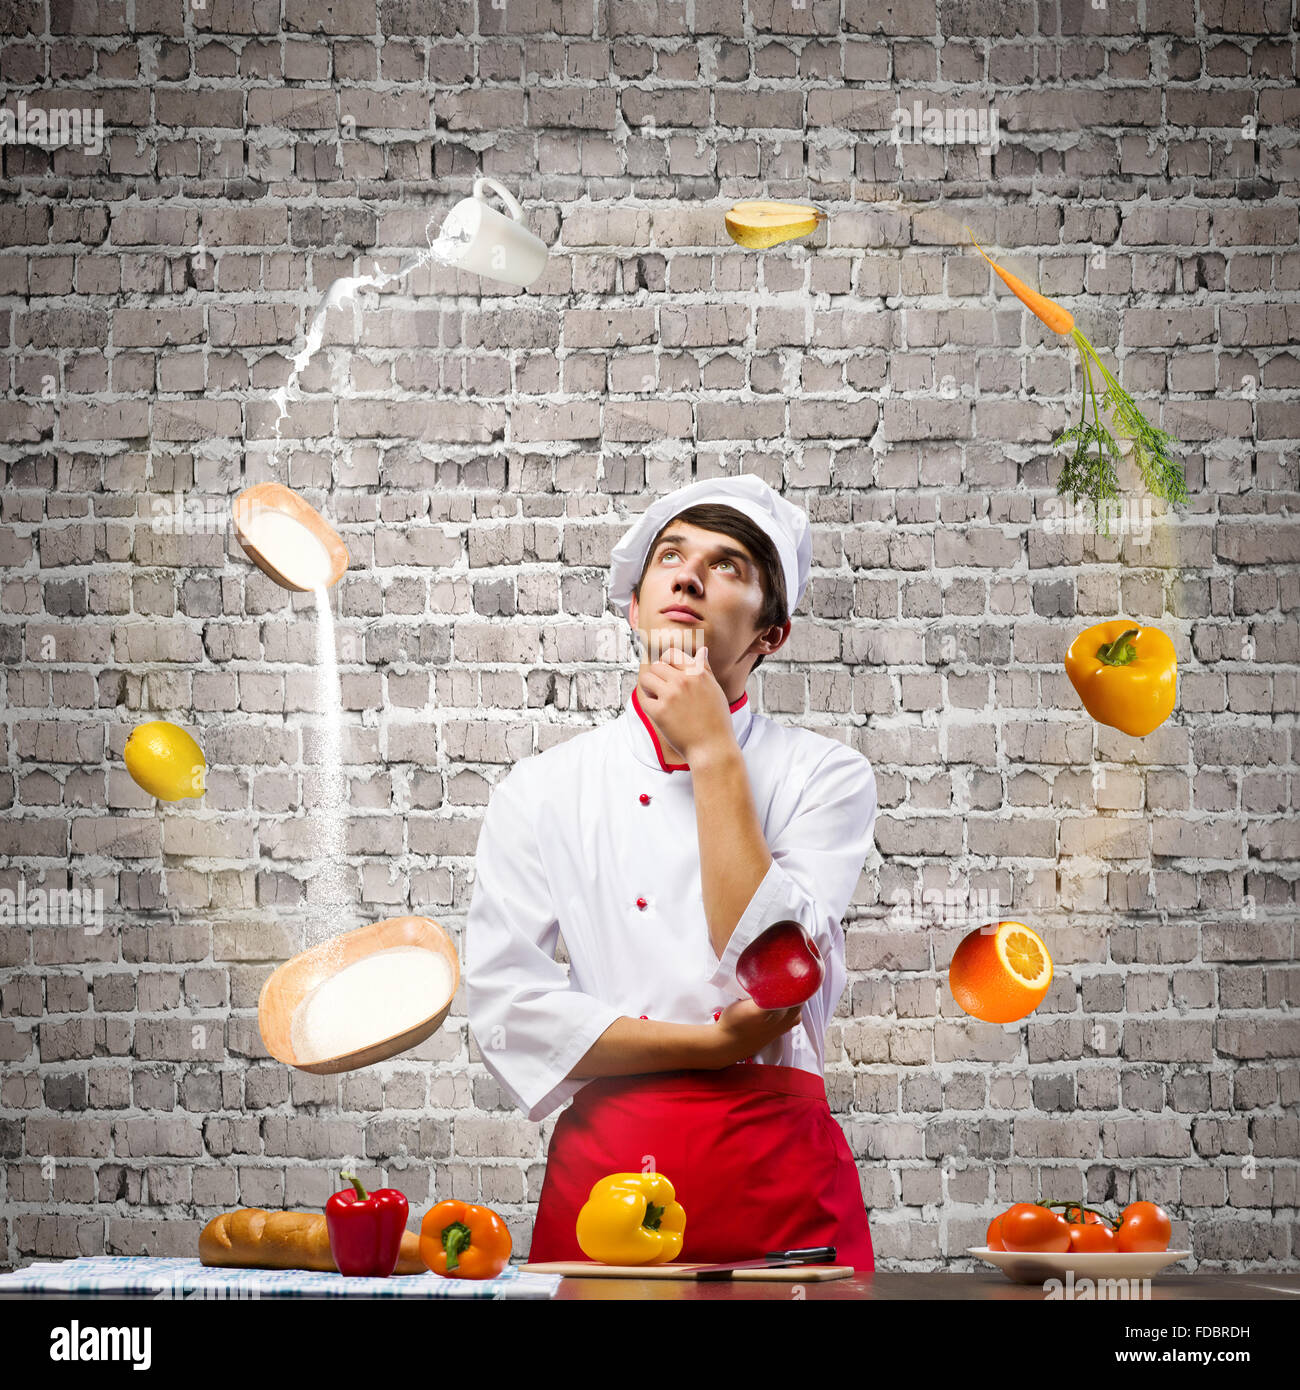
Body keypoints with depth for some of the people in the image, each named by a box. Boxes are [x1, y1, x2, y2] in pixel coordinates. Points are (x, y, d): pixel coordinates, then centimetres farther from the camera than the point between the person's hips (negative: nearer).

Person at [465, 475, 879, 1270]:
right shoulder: (542, 790, 5)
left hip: (777, 1179, 0)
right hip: (603, 1167, 1)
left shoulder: (825, 777, 2)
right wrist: (712, 1043, -10)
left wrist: (712, 751, -9)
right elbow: (505, 1007, -3)